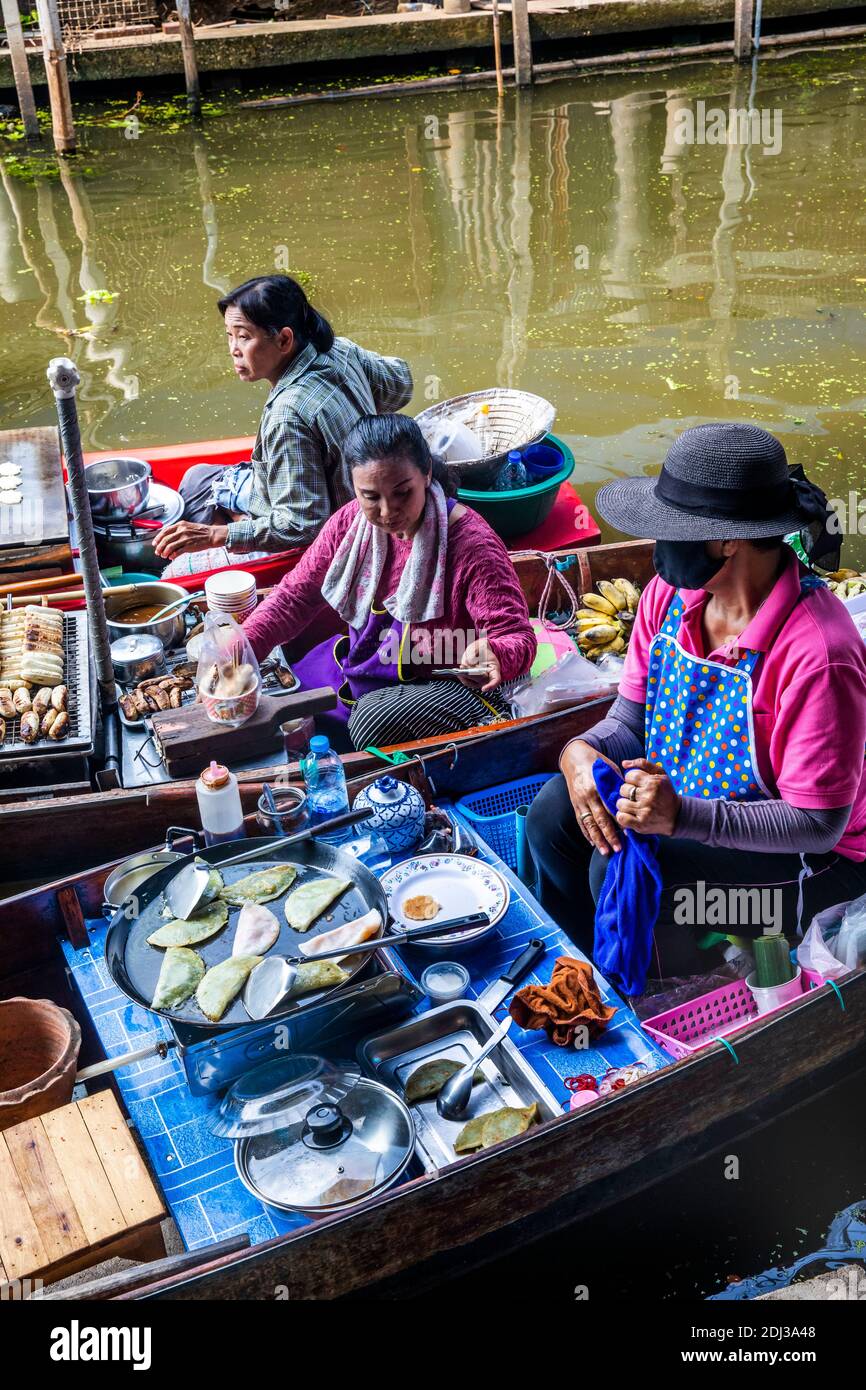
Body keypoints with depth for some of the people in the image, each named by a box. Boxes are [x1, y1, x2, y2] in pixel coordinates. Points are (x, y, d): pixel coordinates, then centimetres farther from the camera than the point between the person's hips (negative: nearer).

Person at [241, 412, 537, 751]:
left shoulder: (470, 544, -26)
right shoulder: (350, 522, -8)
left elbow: (518, 637, -27)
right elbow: (296, 594, 1)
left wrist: (494, 655, -53)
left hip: (450, 684, -7)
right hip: (360, 665, 7)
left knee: (374, 724, -33)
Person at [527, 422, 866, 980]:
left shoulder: (818, 654, -31)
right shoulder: (671, 595, -9)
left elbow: (818, 824, -27)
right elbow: (630, 721, 0)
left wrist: (682, 816, -38)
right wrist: (582, 751, -24)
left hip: (806, 853, -7)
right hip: (681, 794, 7)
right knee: (555, 815, -9)